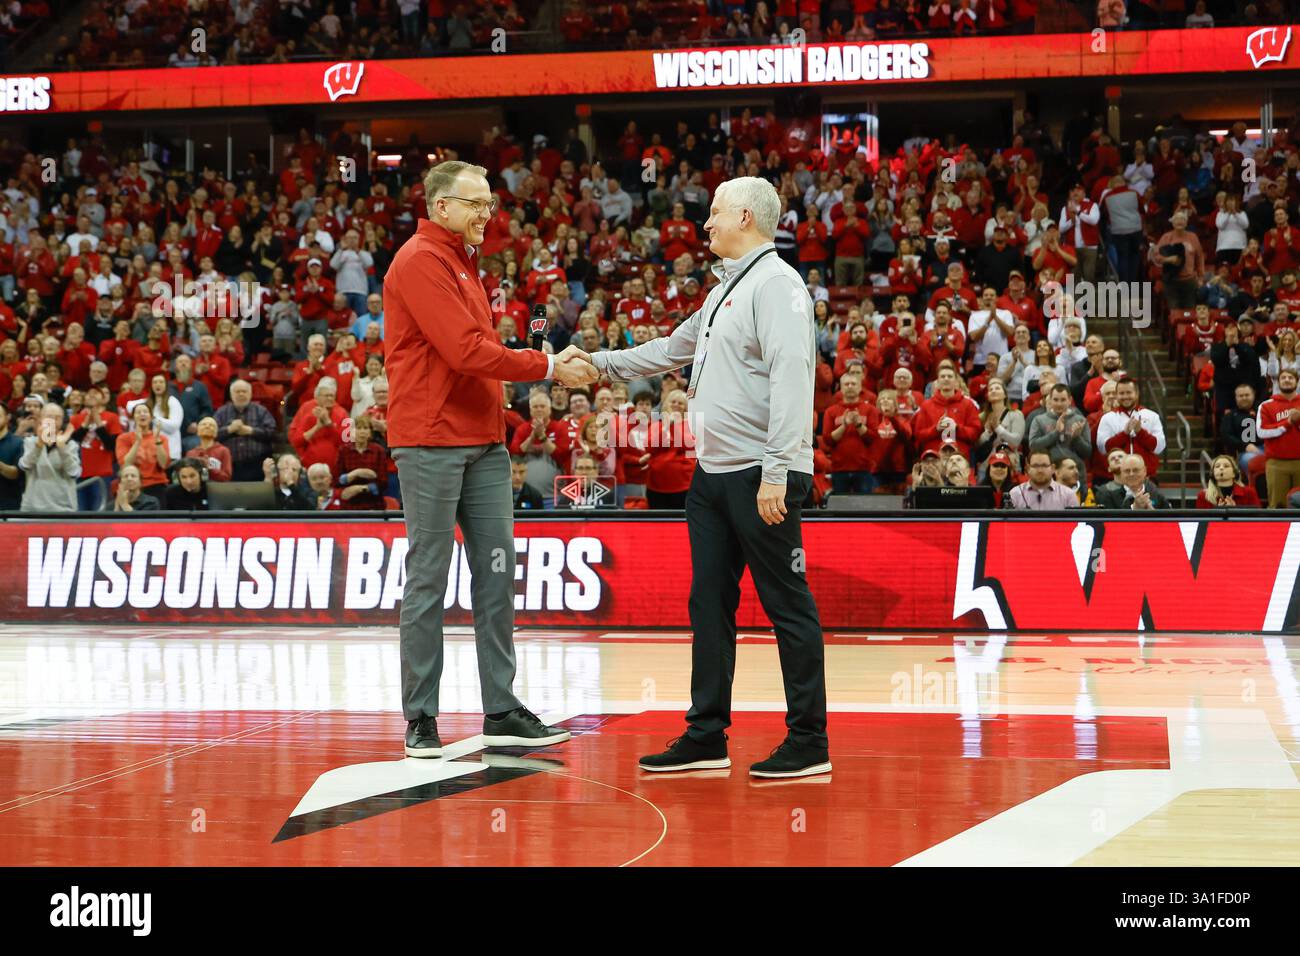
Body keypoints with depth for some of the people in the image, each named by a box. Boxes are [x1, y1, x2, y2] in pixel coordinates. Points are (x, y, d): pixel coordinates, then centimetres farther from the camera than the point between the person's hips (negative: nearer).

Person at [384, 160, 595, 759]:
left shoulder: (463, 263, 20)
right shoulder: (420, 262, -11)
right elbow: (465, 351, -19)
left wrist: (549, 362, 5)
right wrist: (547, 368, -13)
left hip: (482, 441, 9)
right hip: (431, 442, -9)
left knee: (496, 573, 6)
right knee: (428, 580, -3)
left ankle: (502, 713, 10)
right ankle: (420, 720, 4)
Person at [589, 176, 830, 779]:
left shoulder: (776, 285, -12)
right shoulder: (725, 289, 19)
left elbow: (791, 381, -21)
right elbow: (676, 348, 34)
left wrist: (776, 471, -27)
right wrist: (603, 364, 35)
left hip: (761, 477, -10)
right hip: (713, 474, 10)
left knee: (787, 604, -4)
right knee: (709, 604, 11)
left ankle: (809, 743, 0)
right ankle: (706, 738, 17)